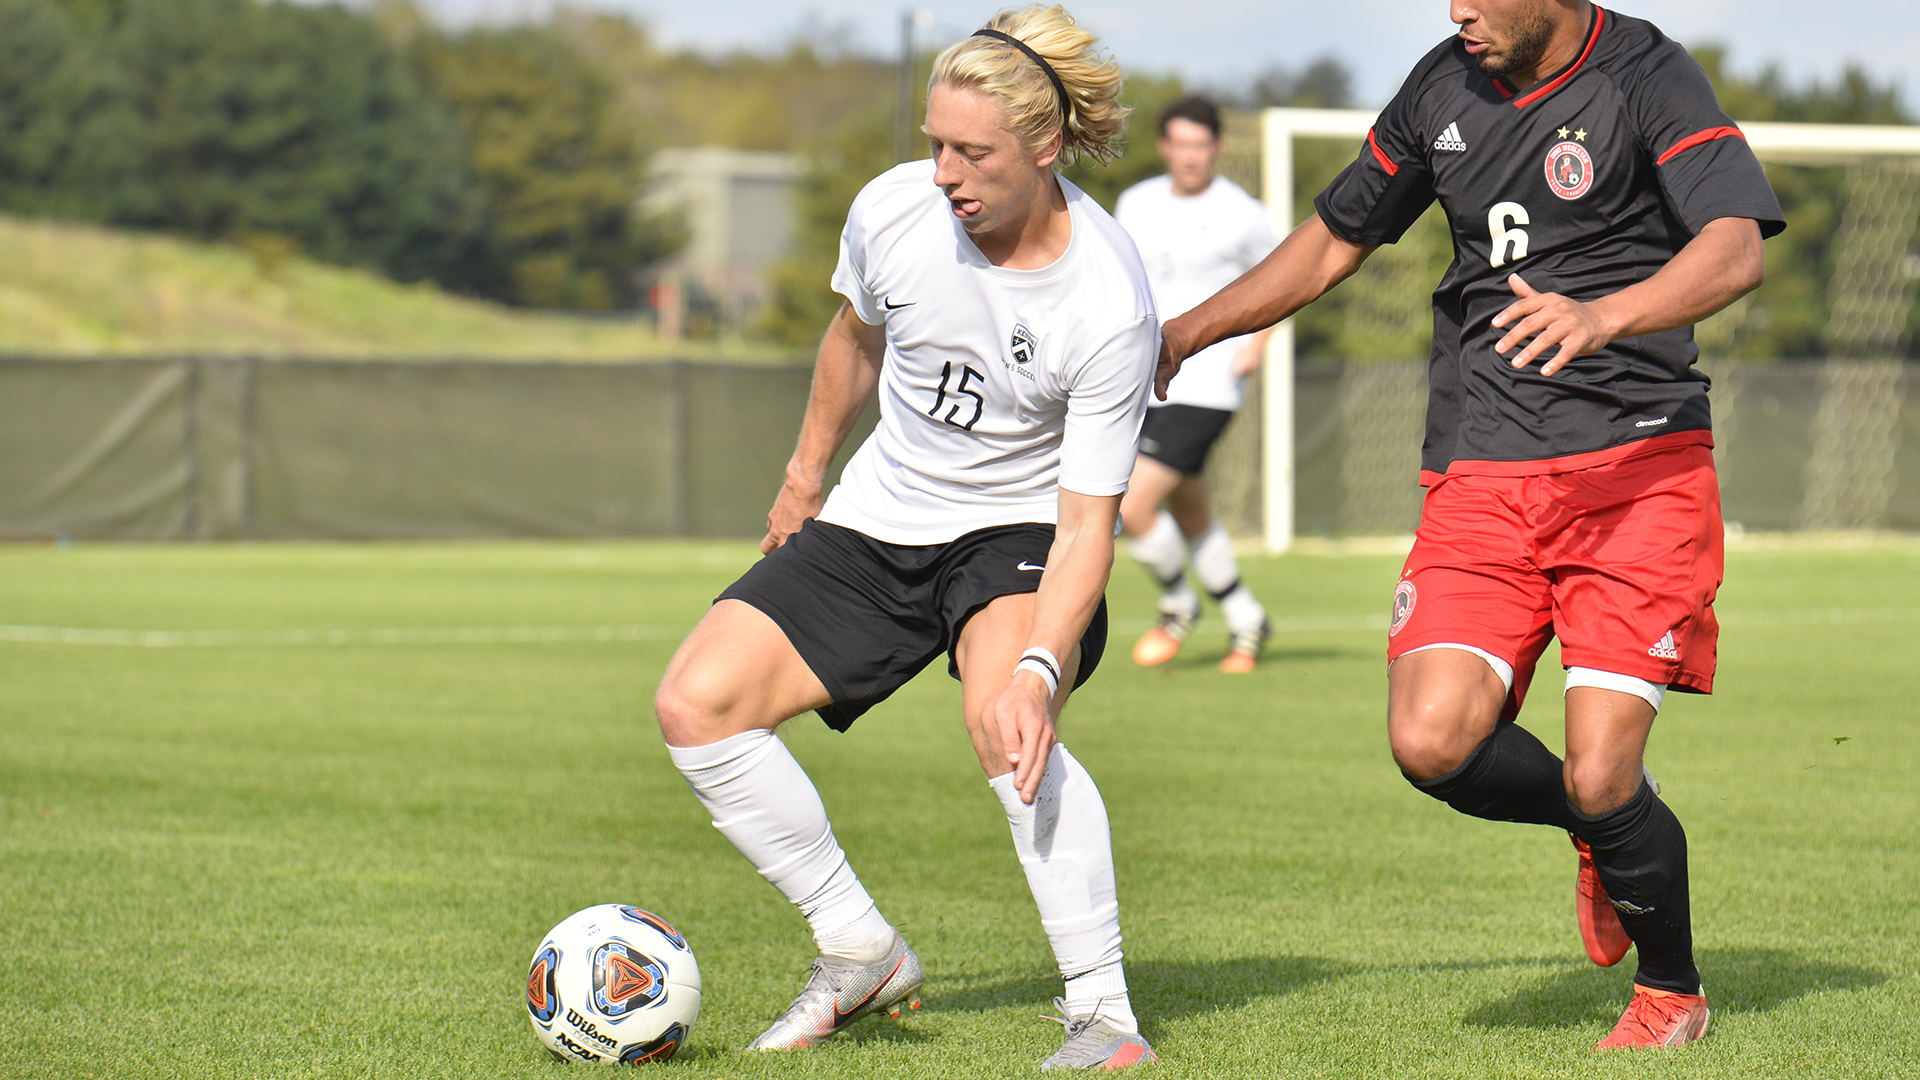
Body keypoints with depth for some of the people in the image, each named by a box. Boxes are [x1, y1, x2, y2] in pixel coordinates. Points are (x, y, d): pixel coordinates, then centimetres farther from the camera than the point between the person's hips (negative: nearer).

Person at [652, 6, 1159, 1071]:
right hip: (882, 519, 5)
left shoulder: (1110, 306, -26)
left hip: (1020, 531, -5)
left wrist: (1039, 670, -38)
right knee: (695, 703, -11)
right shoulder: (893, 210, -14)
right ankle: (861, 956, 4)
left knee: (1007, 729, -35)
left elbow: (1088, 522, -24)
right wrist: (806, 472, 22)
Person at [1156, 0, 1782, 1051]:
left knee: (1600, 777, -12)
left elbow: (1736, 249, -24)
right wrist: (1185, 332, 21)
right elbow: (1335, 239, 25)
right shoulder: (1444, 85, 10)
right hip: (1480, 480, 5)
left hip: (1637, 466, -5)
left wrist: (1602, 316, -42)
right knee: (1431, 742, -16)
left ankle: (1671, 989, 18)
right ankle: (1603, 831, 17)